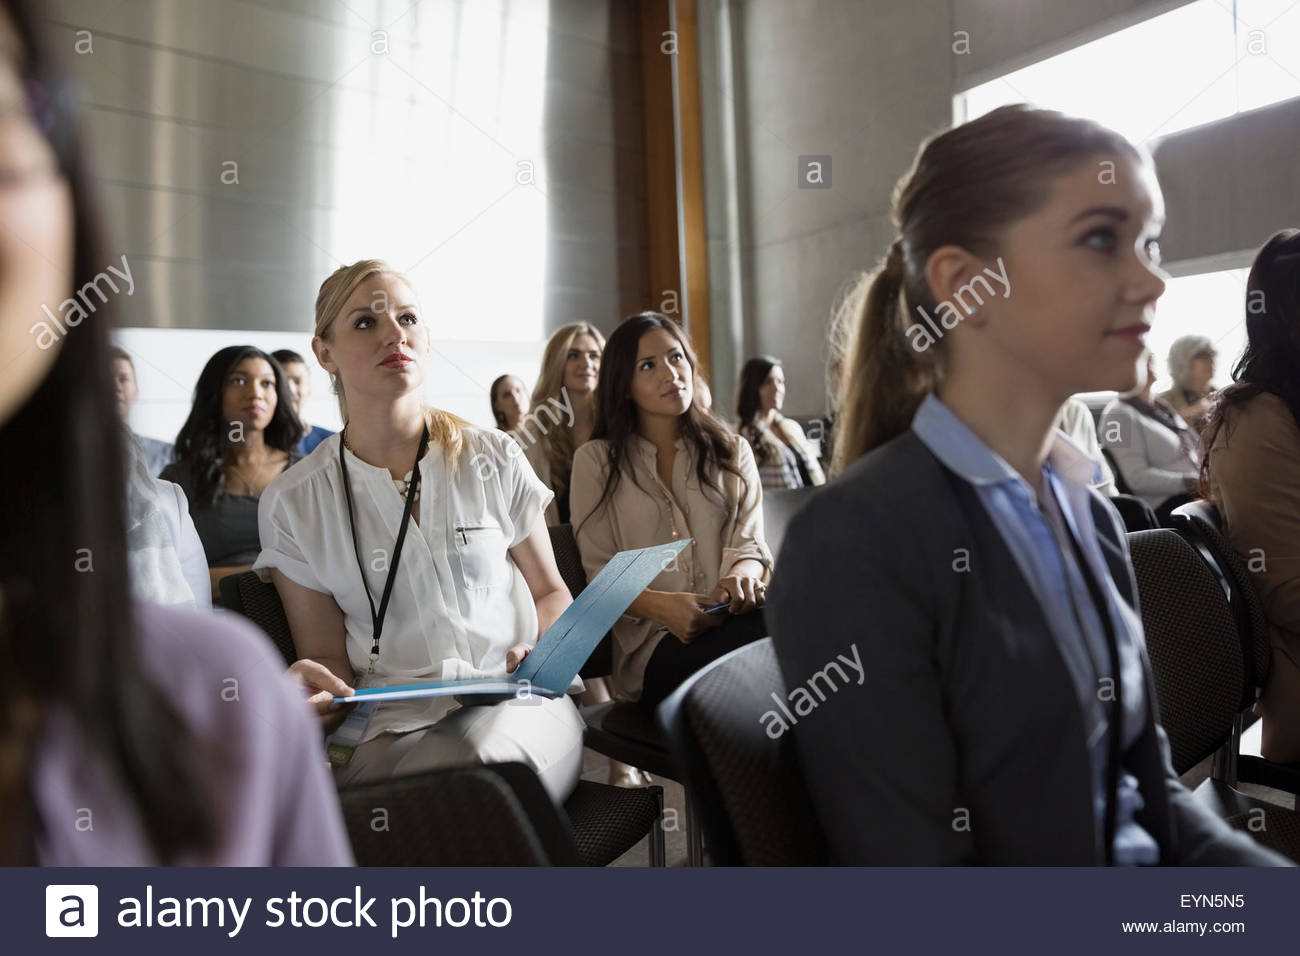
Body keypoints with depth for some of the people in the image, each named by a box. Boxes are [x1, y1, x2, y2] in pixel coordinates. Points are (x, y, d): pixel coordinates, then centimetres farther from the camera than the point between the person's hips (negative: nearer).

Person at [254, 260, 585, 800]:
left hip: (515, 701, 2)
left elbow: (550, 591, 16)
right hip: (394, 727, -1)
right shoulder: (293, 504, 5)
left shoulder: (493, 460, 7)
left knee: (482, 755, -36)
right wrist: (308, 689, -18)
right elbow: (327, 658, 7)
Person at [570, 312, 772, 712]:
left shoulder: (733, 451, 20)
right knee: (769, 633, -36)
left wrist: (742, 574, -19)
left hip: (733, 620, 3)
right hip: (655, 646, -3)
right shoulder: (596, 461, 11)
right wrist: (663, 606, -17)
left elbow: (749, 543, 8)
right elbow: (602, 578, 5)